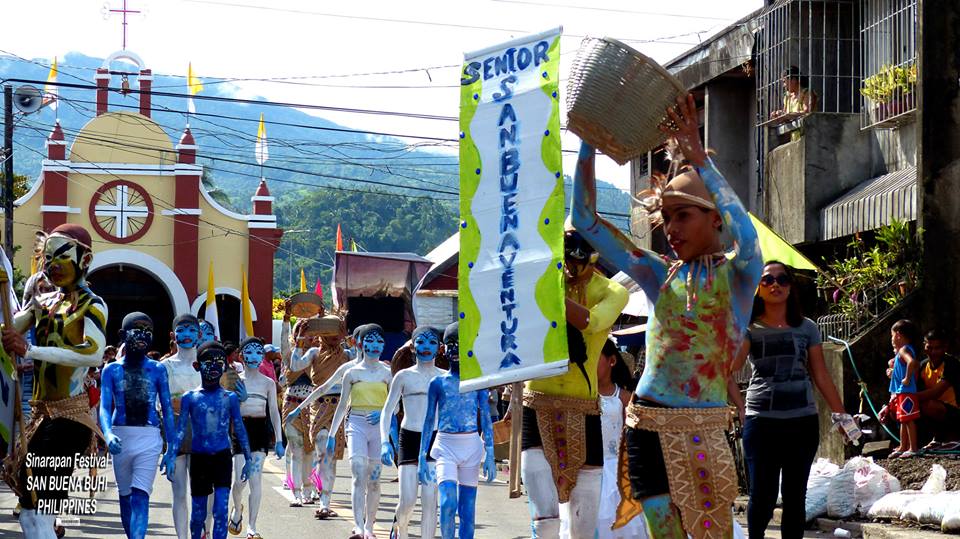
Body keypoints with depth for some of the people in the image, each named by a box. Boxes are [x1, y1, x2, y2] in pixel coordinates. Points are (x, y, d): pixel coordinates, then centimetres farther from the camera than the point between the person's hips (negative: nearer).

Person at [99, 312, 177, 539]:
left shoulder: (157, 370, 5)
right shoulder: (112, 370, 6)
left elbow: (167, 409, 5)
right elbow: (105, 407, -3)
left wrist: (171, 450, 0)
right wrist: (108, 434, -25)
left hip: (149, 438, -2)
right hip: (121, 438, 2)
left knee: (140, 497, -15)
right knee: (125, 497, 12)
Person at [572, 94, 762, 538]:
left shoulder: (737, 276, 0)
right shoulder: (659, 275, 11)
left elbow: (746, 235, -24)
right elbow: (585, 221, 9)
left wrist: (697, 157, -25)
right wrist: (588, 144, 0)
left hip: (702, 428, -4)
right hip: (647, 422, 4)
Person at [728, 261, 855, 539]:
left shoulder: (807, 328, 11)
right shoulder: (749, 328, 2)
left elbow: (821, 377, 12)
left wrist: (841, 415, 9)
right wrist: (742, 409, -14)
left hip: (803, 421, 3)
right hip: (762, 421, -3)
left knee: (795, 495, 6)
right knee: (763, 495, -4)